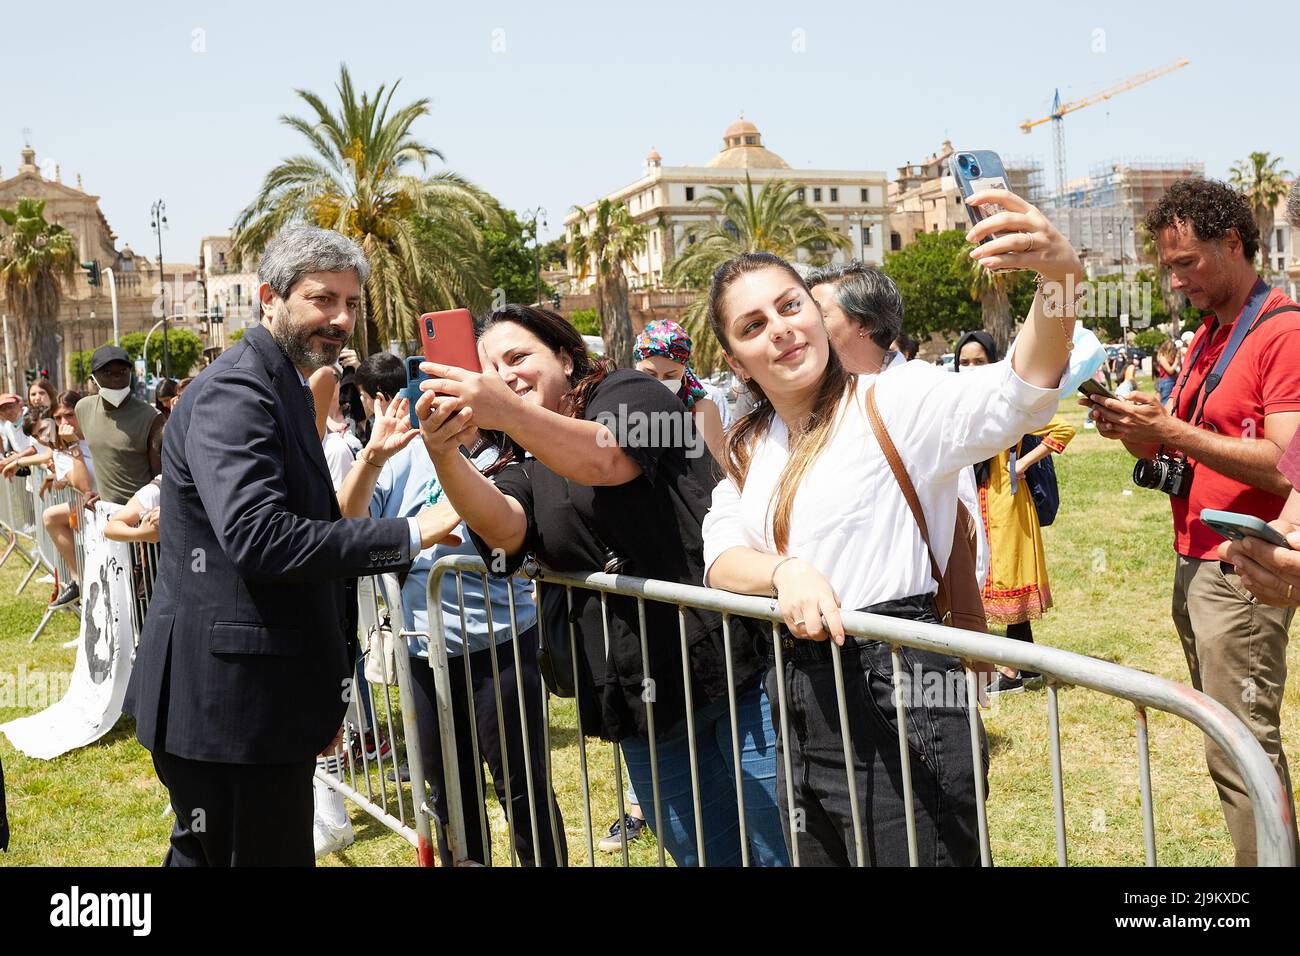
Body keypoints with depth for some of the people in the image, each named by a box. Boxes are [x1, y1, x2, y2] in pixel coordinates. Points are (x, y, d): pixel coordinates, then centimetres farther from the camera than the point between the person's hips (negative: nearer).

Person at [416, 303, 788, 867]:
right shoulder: (521, 468, 15)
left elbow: (605, 459, -21)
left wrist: (508, 413, -37)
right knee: (701, 855, 13)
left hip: (728, 657, -5)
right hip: (639, 696, 5)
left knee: (781, 848, 1)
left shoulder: (627, 393, 3)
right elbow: (501, 527, -10)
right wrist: (442, 452, -28)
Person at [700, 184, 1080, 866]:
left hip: (895, 696, -6)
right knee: (819, 856, 22)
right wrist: (786, 571, -21)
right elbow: (722, 559, 1)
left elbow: (1013, 398, -24)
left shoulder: (889, 402, -8)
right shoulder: (748, 451, 11)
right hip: (803, 701, 7)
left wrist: (1060, 278, -42)